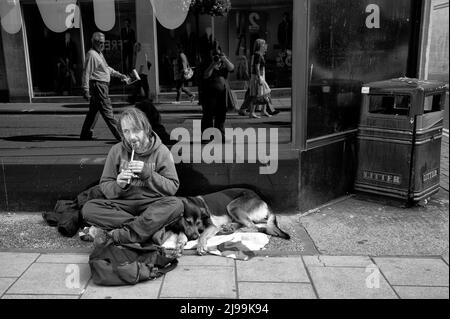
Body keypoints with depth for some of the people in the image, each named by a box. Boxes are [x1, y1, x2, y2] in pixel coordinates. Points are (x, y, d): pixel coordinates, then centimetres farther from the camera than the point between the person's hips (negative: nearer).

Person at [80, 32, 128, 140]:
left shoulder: (99, 54, 19)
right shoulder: (91, 54, -11)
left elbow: (106, 68, 31)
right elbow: (86, 73, -15)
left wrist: (119, 75, 24)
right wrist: (86, 90, -19)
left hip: (103, 86, 11)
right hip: (97, 86, -11)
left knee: (94, 110, 14)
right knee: (107, 110, -9)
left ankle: (85, 134, 22)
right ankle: (119, 134, -9)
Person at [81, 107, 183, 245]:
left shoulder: (161, 151, -1)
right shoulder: (117, 150, 3)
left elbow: (173, 187, -4)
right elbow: (105, 186, 5)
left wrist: (148, 174, -17)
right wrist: (119, 186, -17)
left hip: (152, 205, -1)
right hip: (123, 204, 2)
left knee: (176, 204, -32)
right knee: (88, 209, -23)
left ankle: (116, 236, -33)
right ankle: (152, 227, -27)